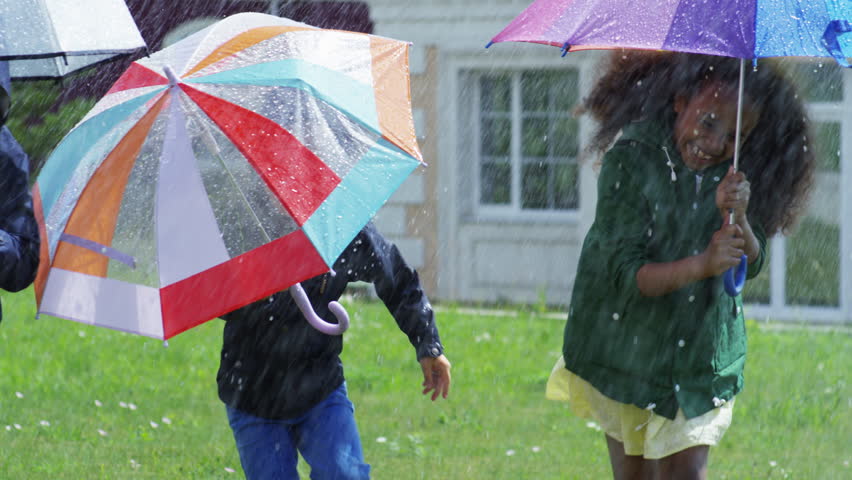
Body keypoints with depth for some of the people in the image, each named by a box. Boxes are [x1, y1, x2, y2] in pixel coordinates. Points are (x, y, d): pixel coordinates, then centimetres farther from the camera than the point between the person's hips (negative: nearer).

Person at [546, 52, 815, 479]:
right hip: (626, 345, -2)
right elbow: (624, 274, -25)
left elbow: (751, 265, -12)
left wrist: (737, 217, -32)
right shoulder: (633, 160, -18)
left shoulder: (737, 175, -5)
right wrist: (703, 265, -39)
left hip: (699, 356, 2)